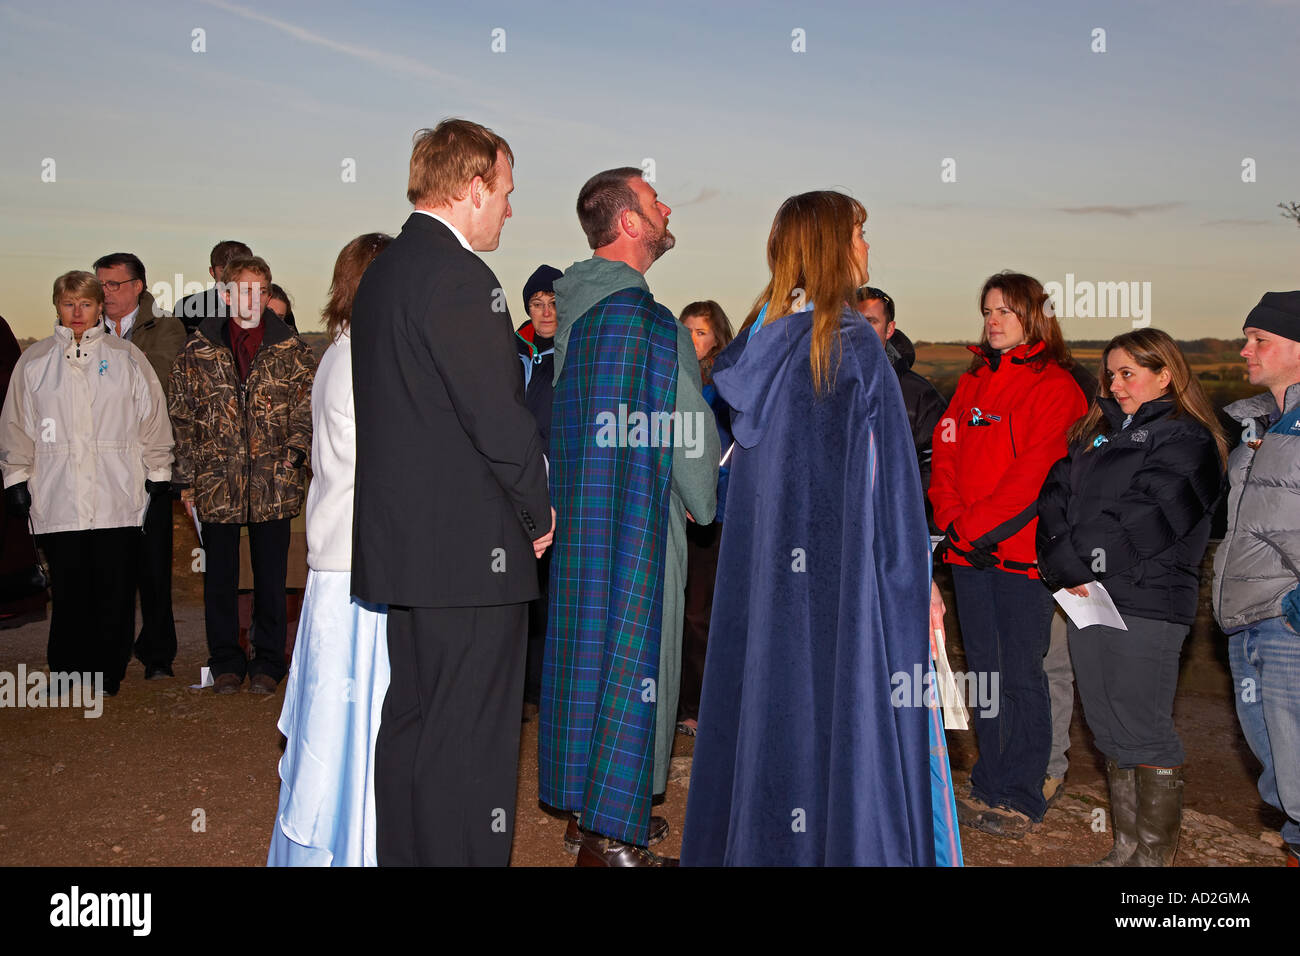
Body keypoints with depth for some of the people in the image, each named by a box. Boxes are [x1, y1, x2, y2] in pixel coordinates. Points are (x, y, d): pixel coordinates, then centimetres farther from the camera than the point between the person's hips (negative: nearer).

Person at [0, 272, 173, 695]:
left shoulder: (127, 357, 8)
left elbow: (153, 417, 9)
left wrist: (158, 473, 6)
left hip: (118, 498, -1)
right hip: (57, 498, 1)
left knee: (115, 589, 1)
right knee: (68, 590, 2)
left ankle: (108, 672, 12)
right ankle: (68, 672, 14)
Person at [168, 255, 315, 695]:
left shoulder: (290, 350, 4)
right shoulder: (198, 351, 4)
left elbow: (309, 407, 6)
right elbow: (182, 418, 5)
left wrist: (295, 452, -8)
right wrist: (187, 479, 2)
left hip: (273, 485, 0)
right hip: (216, 484, 1)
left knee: (270, 578, 7)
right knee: (220, 578, 9)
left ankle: (267, 663, 20)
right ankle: (226, 662, 23)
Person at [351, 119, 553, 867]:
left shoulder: (383, 271, 15)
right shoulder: (460, 276, -16)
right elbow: (499, 414, -19)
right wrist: (539, 508, -3)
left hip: (405, 542, 10)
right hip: (470, 550, -10)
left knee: (412, 722, 18)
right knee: (470, 741, -2)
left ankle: (403, 853, 30)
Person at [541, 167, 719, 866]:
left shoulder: (573, 308, 8)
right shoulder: (645, 319, -18)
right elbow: (688, 434, -13)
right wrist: (706, 502, 5)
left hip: (574, 516, 9)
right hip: (634, 527, -9)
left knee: (586, 652, 15)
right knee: (631, 663, 0)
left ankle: (585, 811, 29)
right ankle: (610, 839, 9)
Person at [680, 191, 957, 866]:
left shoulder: (757, 340, 6)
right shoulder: (853, 343, -12)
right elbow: (890, 475, -13)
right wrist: (918, 580, -6)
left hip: (760, 570, 7)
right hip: (843, 573, -7)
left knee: (767, 700, 15)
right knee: (842, 718, 2)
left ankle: (752, 840, 27)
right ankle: (847, 846, 11)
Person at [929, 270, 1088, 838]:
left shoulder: (1053, 386, -5)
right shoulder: (973, 380, 15)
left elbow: (1037, 472, -14)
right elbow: (944, 453, 9)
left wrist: (976, 525, -17)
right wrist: (952, 520, -6)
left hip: (1021, 550, -6)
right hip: (968, 554, 6)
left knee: (1021, 675, 0)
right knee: (984, 669, 12)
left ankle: (1022, 798, 11)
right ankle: (989, 789, 23)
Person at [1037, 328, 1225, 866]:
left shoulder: (1185, 439, -4)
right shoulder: (1097, 432, 18)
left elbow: (1149, 522, -17)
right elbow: (1055, 496, 7)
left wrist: (1084, 563, -14)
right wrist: (1063, 568, -8)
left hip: (1146, 605, -7)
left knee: (1143, 732, -2)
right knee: (1108, 731, 13)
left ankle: (1155, 856, 11)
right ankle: (1125, 849, 25)